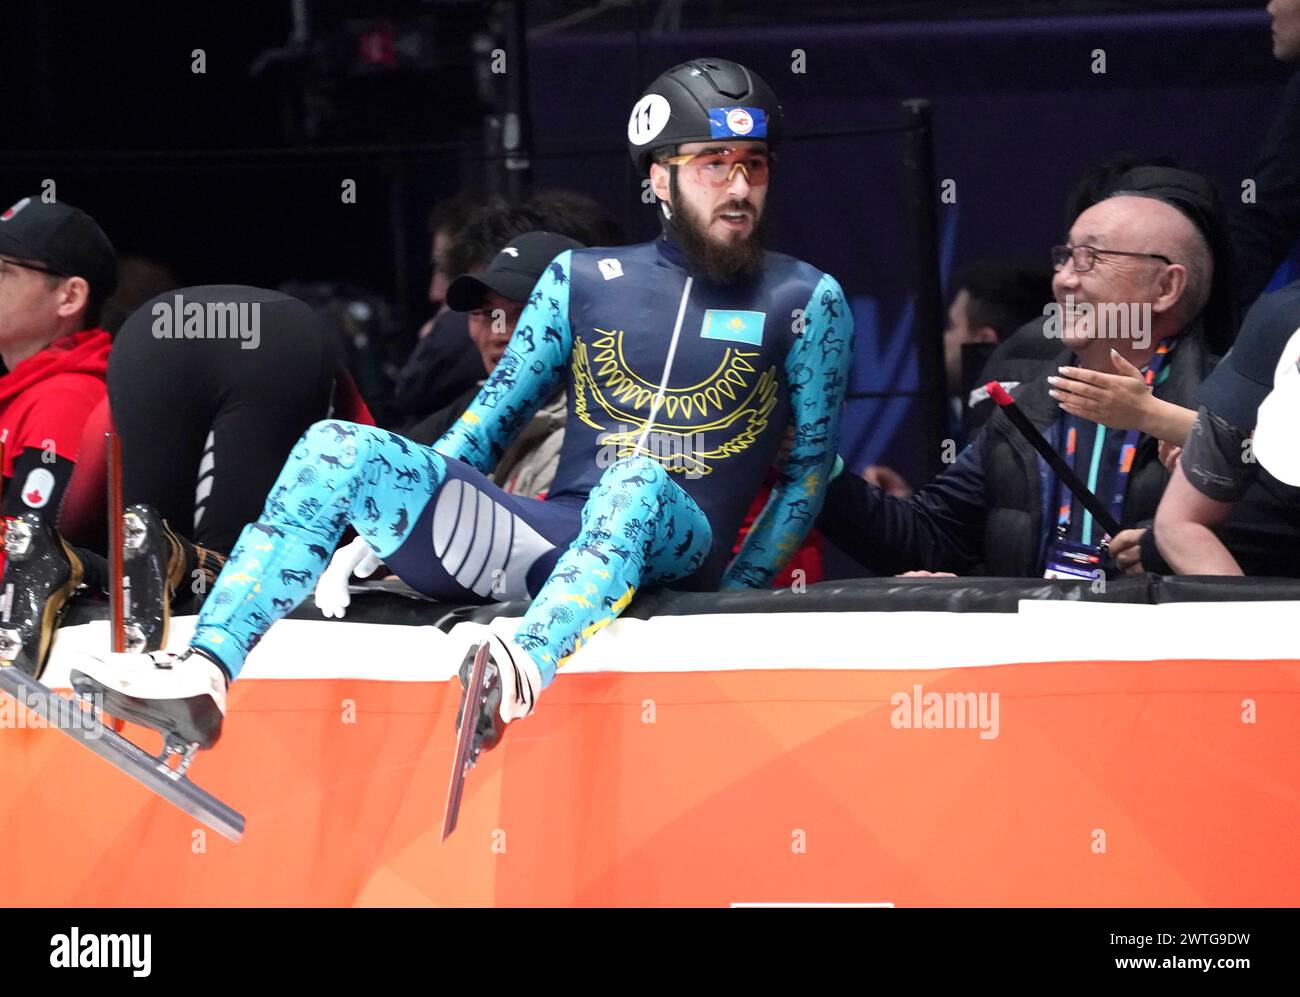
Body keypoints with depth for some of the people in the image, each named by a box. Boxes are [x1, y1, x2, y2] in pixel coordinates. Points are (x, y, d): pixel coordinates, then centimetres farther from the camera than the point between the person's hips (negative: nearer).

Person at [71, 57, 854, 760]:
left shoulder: (805, 301, 8)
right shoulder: (584, 280, 15)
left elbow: (811, 465, 10)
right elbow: (493, 420, 17)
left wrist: (739, 589, 0)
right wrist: (378, 533, 8)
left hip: (669, 549, -4)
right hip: (547, 537, 4)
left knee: (639, 482, -41)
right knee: (339, 449, -15)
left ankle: (524, 670, -67)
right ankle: (204, 677, -29)